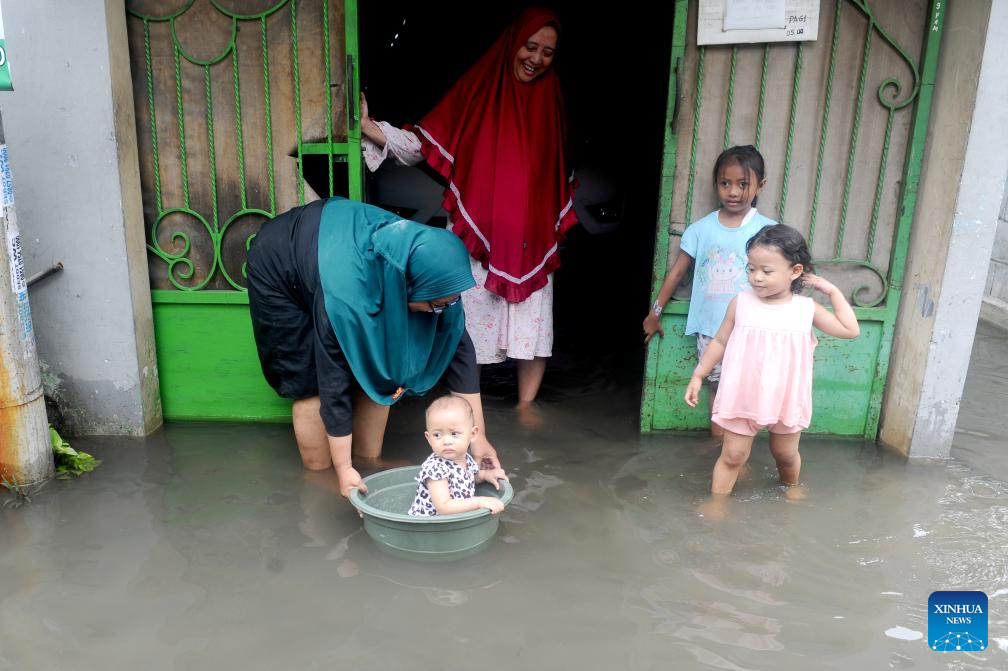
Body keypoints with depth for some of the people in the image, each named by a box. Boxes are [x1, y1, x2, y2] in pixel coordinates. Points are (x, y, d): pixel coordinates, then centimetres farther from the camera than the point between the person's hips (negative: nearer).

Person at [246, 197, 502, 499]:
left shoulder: (429, 267, -29)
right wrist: (343, 468, -27)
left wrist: (478, 437, -21)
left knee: (379, 371, 0)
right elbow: (334, 383, -35)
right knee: (312, 380, -8)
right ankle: (317, 474, 13)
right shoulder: (344, 293, -44)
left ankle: (370, 460, 17)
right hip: (278, 266, -5)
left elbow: (458, 347, -22)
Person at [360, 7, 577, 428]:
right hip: (477, 233, -2)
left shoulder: (549, 100, 7)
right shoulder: (477, 89, -3)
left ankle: (526, 402, 24)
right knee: (471, 317, 6)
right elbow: (426, 142, -8)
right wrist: (369, 127, -20)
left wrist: (557, 228, 16)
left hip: (531, 237, 3)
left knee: (534, 323, 5)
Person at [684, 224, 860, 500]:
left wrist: (832, 291, -2)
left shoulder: (806, 308, -6)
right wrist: (698, 375, 2)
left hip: (786, 399, 2)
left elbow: (850, 330, 0)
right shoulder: (740, 303, -9)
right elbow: (720, 342, 2)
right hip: (743, 396, -1)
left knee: (786, 454, 21)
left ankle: (791, 488, 50)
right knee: (733, 456, 3)